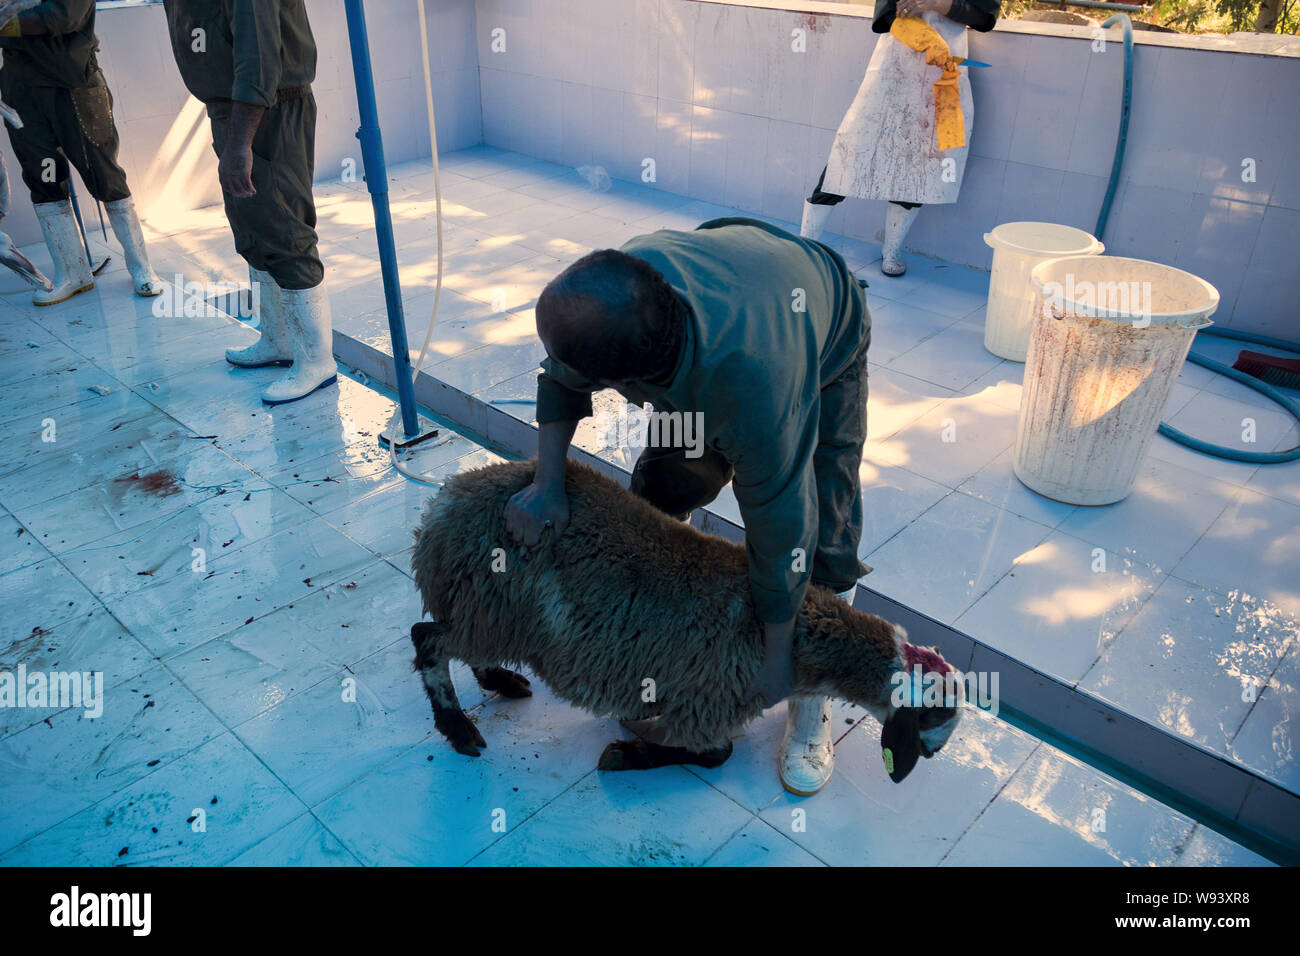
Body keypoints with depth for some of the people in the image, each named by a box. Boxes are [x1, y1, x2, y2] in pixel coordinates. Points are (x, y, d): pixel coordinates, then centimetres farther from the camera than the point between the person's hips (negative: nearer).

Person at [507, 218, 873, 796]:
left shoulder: (753, 386, -50)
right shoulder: (610, 291, -37)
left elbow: (780, 526, -37)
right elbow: (560, 378, -12)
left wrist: (776, 658, -23)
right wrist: (548, 483, -21)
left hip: (828, 346, -5)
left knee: (820, 538, -12)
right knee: (658, 490, -1)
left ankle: (811, 704, 10)